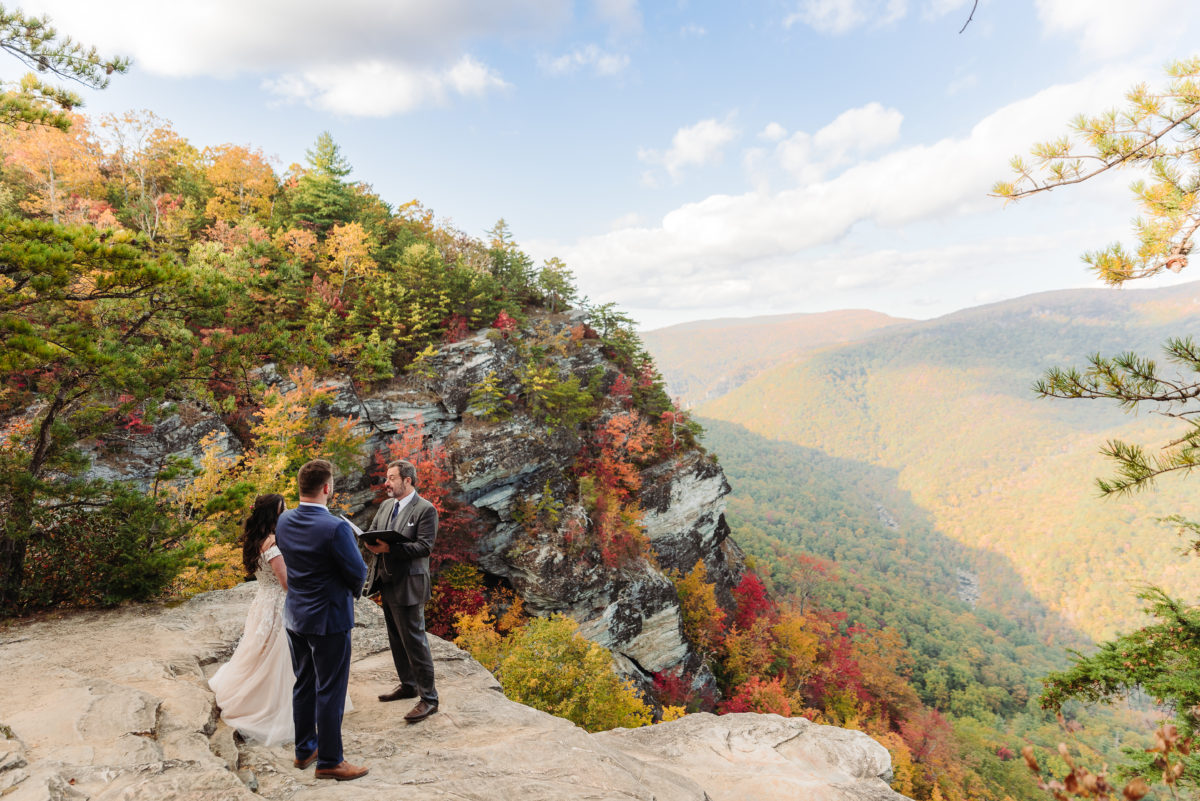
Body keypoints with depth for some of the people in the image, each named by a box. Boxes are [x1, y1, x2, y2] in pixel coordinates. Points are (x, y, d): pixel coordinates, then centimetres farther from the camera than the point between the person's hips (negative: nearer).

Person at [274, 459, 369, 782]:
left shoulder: (283, 521, -3)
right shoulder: (335, 528, -26)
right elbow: (358, 573, -18)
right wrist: (352, 589, 5)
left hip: (295, 616, 7)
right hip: (329, 619, -7)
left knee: (304, 685, 20)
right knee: (330, 691, 6)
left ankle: (305, 749, 35)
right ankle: (329, 761, 19)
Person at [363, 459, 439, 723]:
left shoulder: (425, 510, -14)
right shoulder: (386, 505, 10)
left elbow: (425, 547, -20)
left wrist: (389, 547, -28)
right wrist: (372, 543, -12)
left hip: (408, 586, -8)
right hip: (387, 583, 8)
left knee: (414, 641, -3)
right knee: (396, 640, 19)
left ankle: (429, 698, 7)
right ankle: (408, 685, 35)